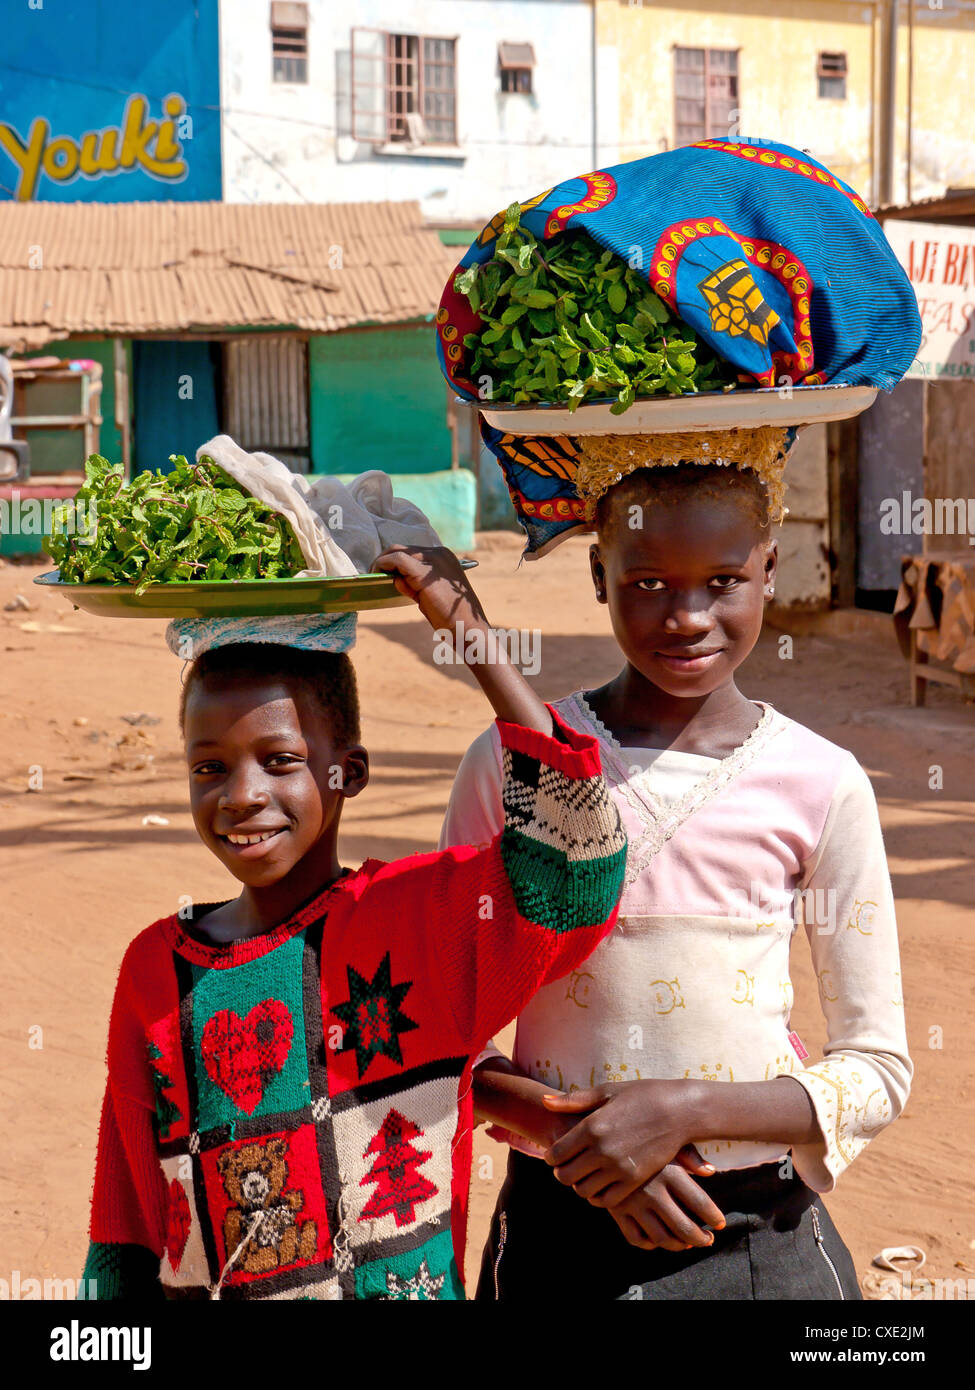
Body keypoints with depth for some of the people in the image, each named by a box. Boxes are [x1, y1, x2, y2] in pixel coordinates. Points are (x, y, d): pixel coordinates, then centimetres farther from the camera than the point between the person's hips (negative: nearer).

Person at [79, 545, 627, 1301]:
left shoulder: (419, 915, -9)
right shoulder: (156, 968, -1)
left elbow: (575, 866, -27)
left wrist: (472, 633, -24)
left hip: (405, 1281, -2)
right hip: (197, 1283, 2)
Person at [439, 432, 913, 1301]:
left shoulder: (820, 784, -6)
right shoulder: (511, 766, -5)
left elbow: (878, 1070, -2)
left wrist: (684, 1109, -15)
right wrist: (568, 1133, -15)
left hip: (763, 1240, 0)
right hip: (557, 1236, 0)